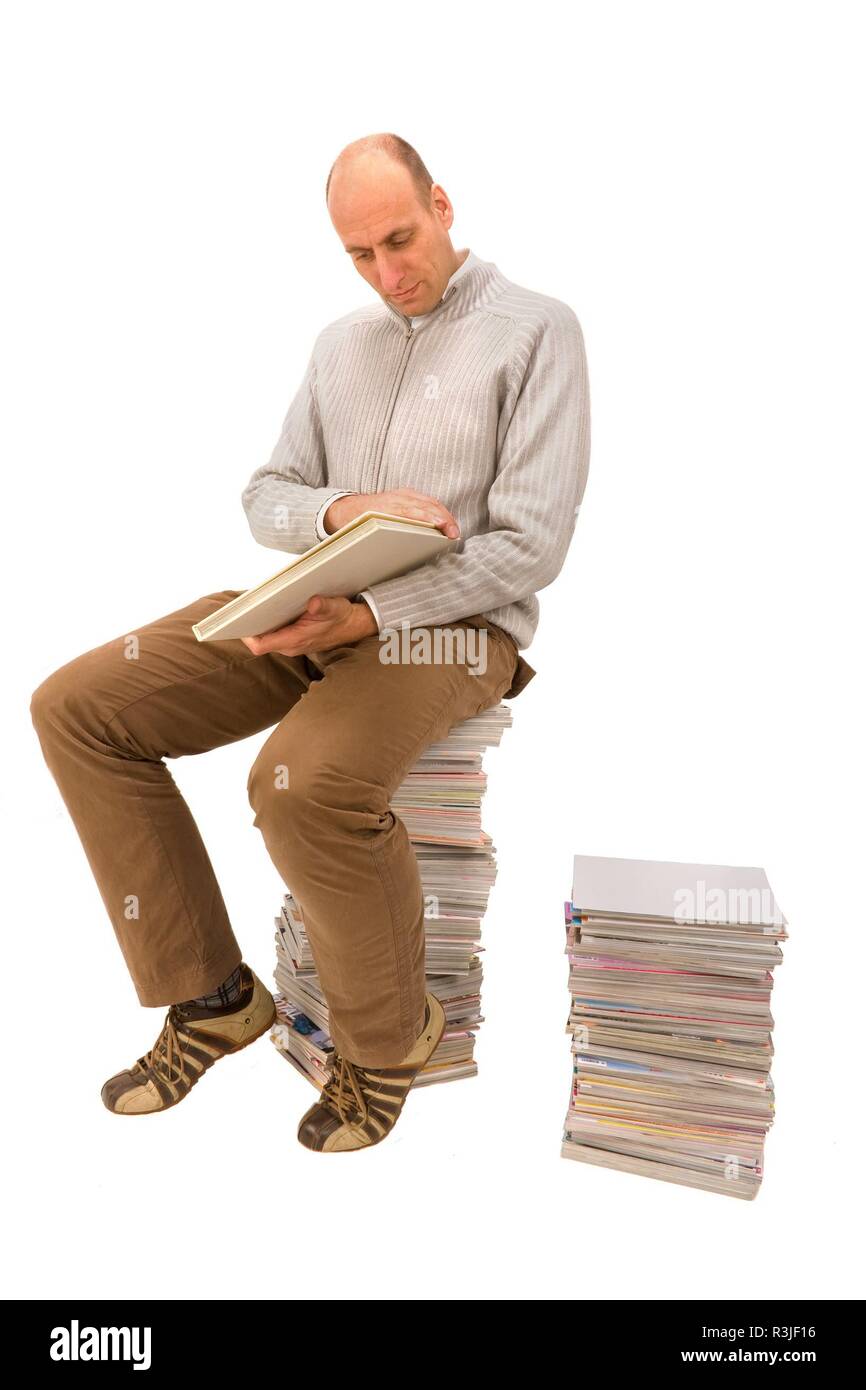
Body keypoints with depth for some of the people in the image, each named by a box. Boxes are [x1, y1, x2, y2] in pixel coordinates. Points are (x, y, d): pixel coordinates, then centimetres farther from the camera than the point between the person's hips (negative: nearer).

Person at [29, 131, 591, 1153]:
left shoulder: (536, 330, -2)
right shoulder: (342, 342, 18)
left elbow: (530, 545, -12)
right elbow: (265, 498, 14)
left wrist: (367, 613, -21)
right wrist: (341, 509, -10)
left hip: (456, 622, -6)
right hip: (319, 607, 7)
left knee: (304, 781, -36)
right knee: (75, 707, -7)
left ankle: (387, 1034, -4)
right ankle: (211, 996, 1)